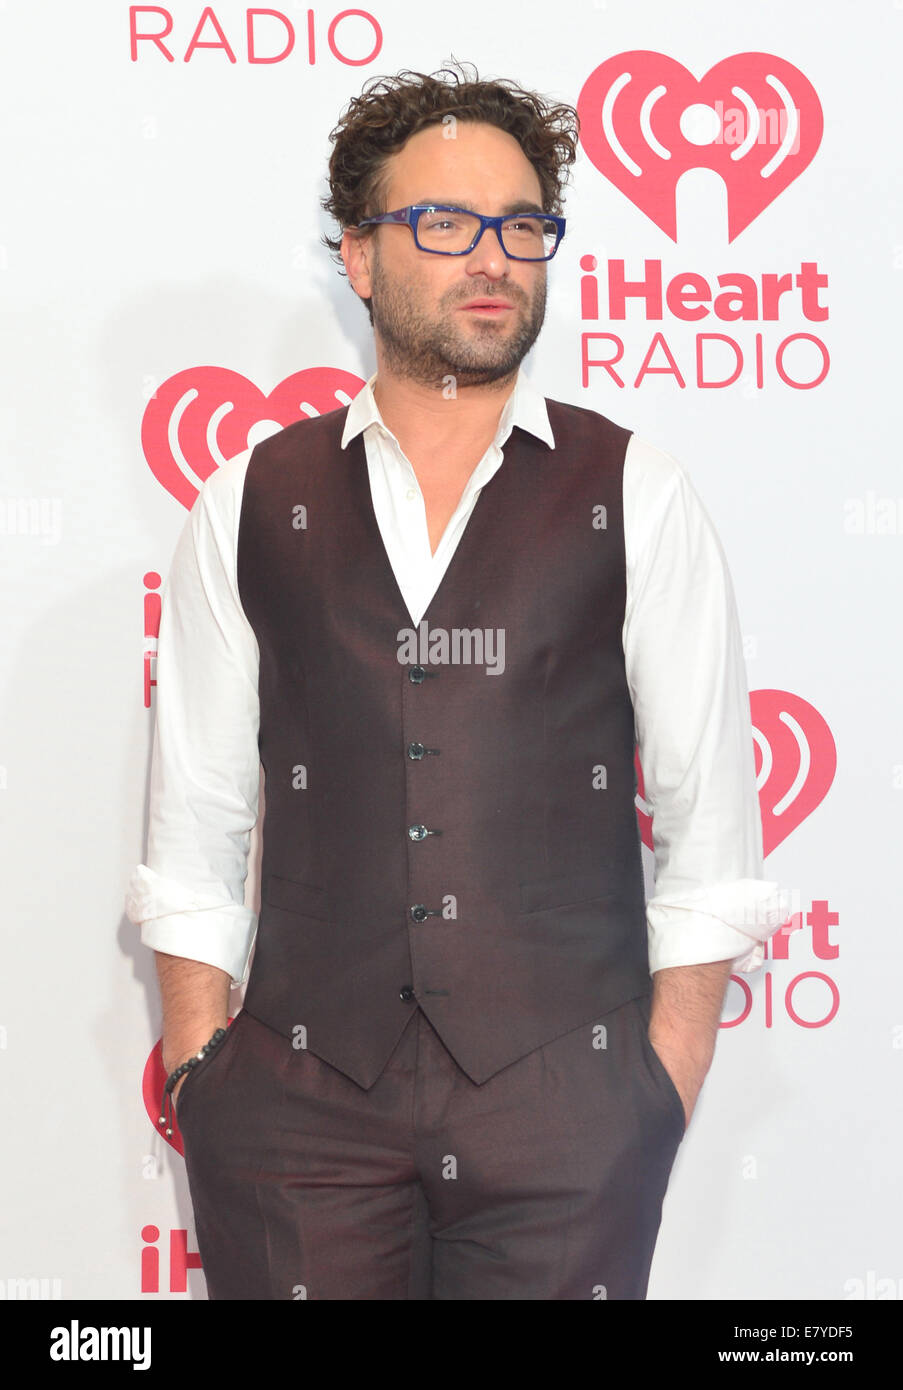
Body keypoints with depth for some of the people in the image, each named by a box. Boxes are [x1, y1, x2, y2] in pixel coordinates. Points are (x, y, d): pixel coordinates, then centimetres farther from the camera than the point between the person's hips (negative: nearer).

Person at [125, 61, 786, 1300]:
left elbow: (710, 824, 3)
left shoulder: (636, 500, 4)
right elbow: (195, 826, 6)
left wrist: (663, 1099, -3)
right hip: (302, 1106, 1)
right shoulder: (248, 508, 6)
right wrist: (201, 1092, 0)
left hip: (566, 1103, 0)